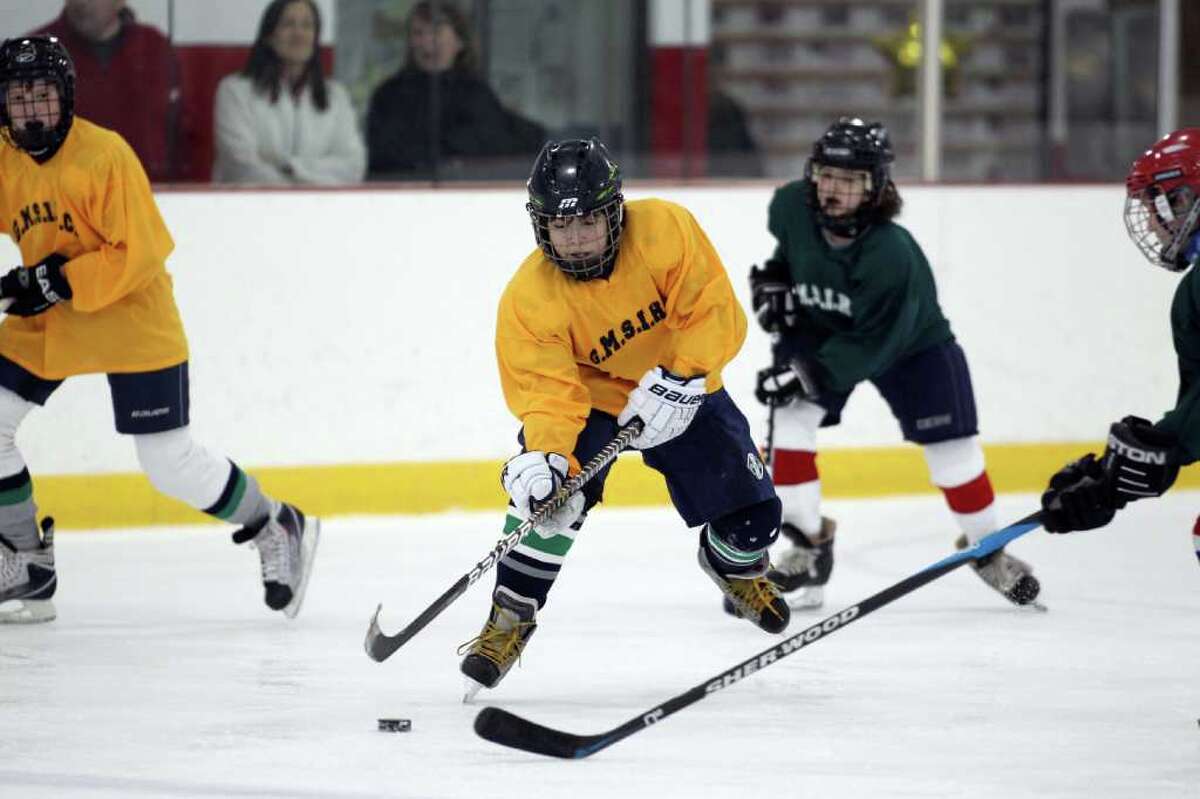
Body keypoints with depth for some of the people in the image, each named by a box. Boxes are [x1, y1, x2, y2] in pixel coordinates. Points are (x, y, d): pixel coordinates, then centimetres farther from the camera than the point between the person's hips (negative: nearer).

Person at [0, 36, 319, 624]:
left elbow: (139, 255, -23)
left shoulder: (106, 156, -22)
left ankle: (276, 530, 16)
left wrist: (57, 283, -25)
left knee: (170, 463, -6)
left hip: (132, 325, -6)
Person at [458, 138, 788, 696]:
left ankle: (736, 565, 38)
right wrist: (546, 455, -50)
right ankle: (512, 614, -12)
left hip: (682, 392, 1)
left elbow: (716, 314, -26)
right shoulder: (528, 299, -28)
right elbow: (547, 390, -32)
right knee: (547, 487, -28)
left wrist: (678, 382, -38)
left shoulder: (665, 230, -28)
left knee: (750, 512, 0)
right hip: (588, 394, -1)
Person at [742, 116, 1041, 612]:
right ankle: (807, 549, -5)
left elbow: (872, 343, -34)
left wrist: (811, 373, -38)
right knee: (790, 419, -18)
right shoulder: (792, 208, -24)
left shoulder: (892, 254, -38)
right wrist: (772, 279, -8)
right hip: (815, 327, 3)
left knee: (951, 447, -1)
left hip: (910, 342, -3)